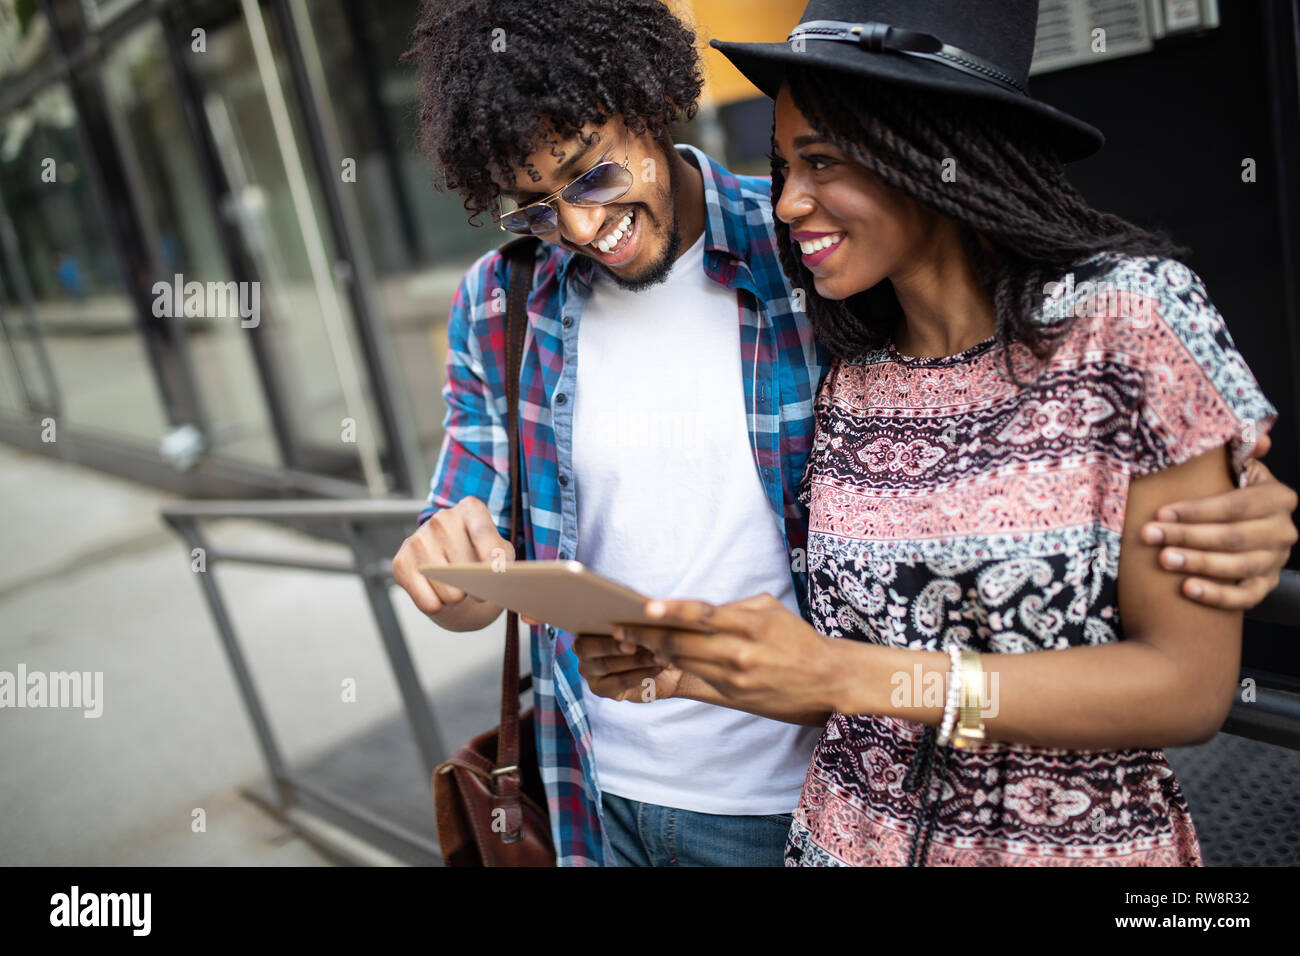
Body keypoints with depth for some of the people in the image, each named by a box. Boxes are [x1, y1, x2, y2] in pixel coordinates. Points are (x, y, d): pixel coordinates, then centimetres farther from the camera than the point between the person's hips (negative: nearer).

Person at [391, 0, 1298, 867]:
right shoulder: (499, 307, -4)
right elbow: (478, 596, -1)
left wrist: (1221, 518, -26)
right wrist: (443, 560, -26)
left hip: (797, 800, -2)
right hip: (600, 795, 3)